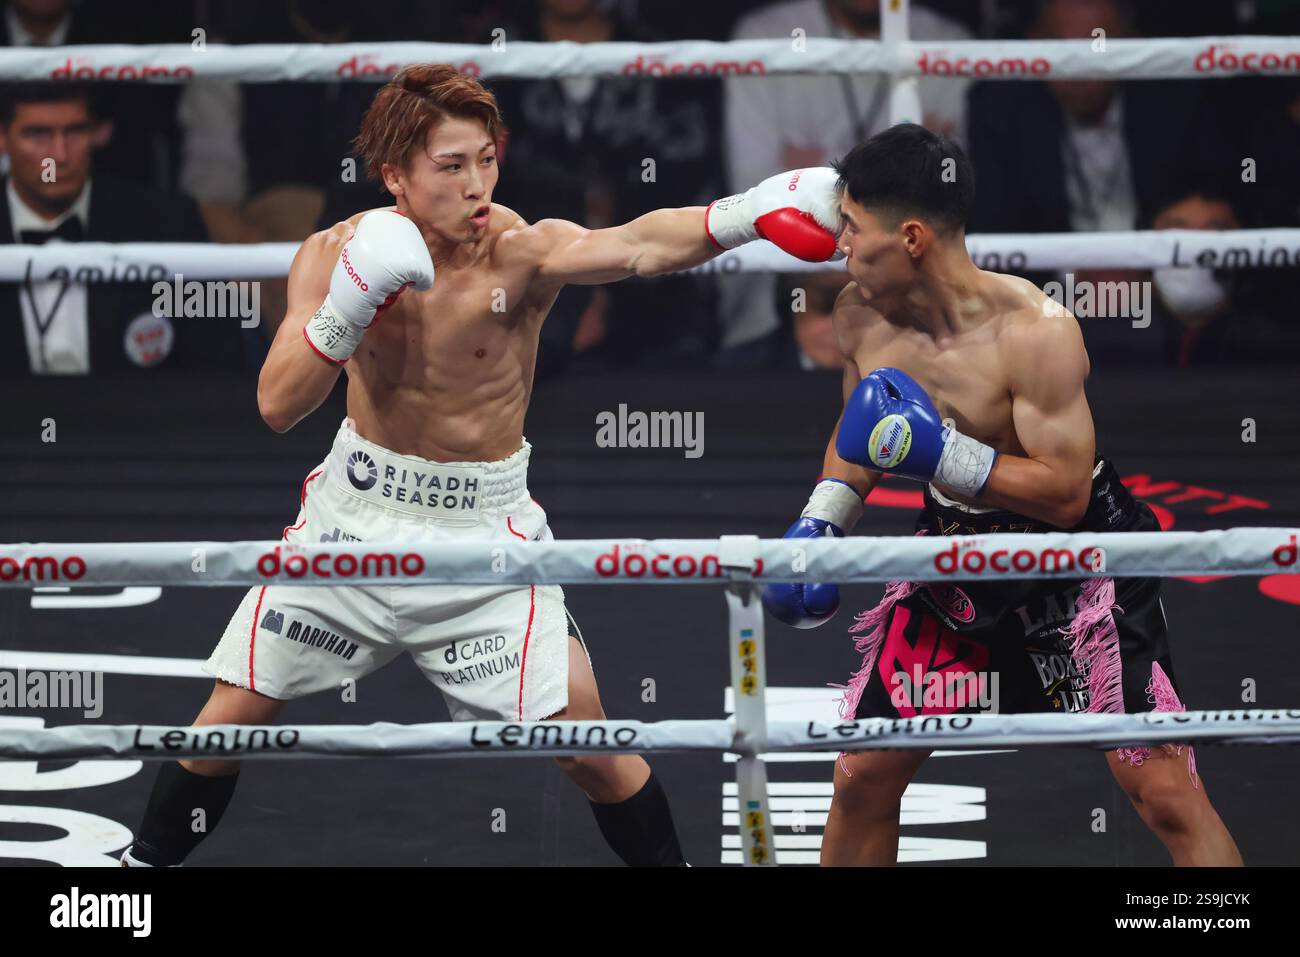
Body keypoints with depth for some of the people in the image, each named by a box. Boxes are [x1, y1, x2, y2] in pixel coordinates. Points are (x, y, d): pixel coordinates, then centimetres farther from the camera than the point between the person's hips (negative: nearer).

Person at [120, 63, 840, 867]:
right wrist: (348, 308, -31)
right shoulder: (335, 254, -10)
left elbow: (636, 246, -41)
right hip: (359, 509, 2)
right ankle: (148, 862, 24)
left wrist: (752, 212, -60)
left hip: (484, 524, -2)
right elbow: (278, 406, -16)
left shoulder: (521, 251, -20)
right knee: (232, 713, 4)